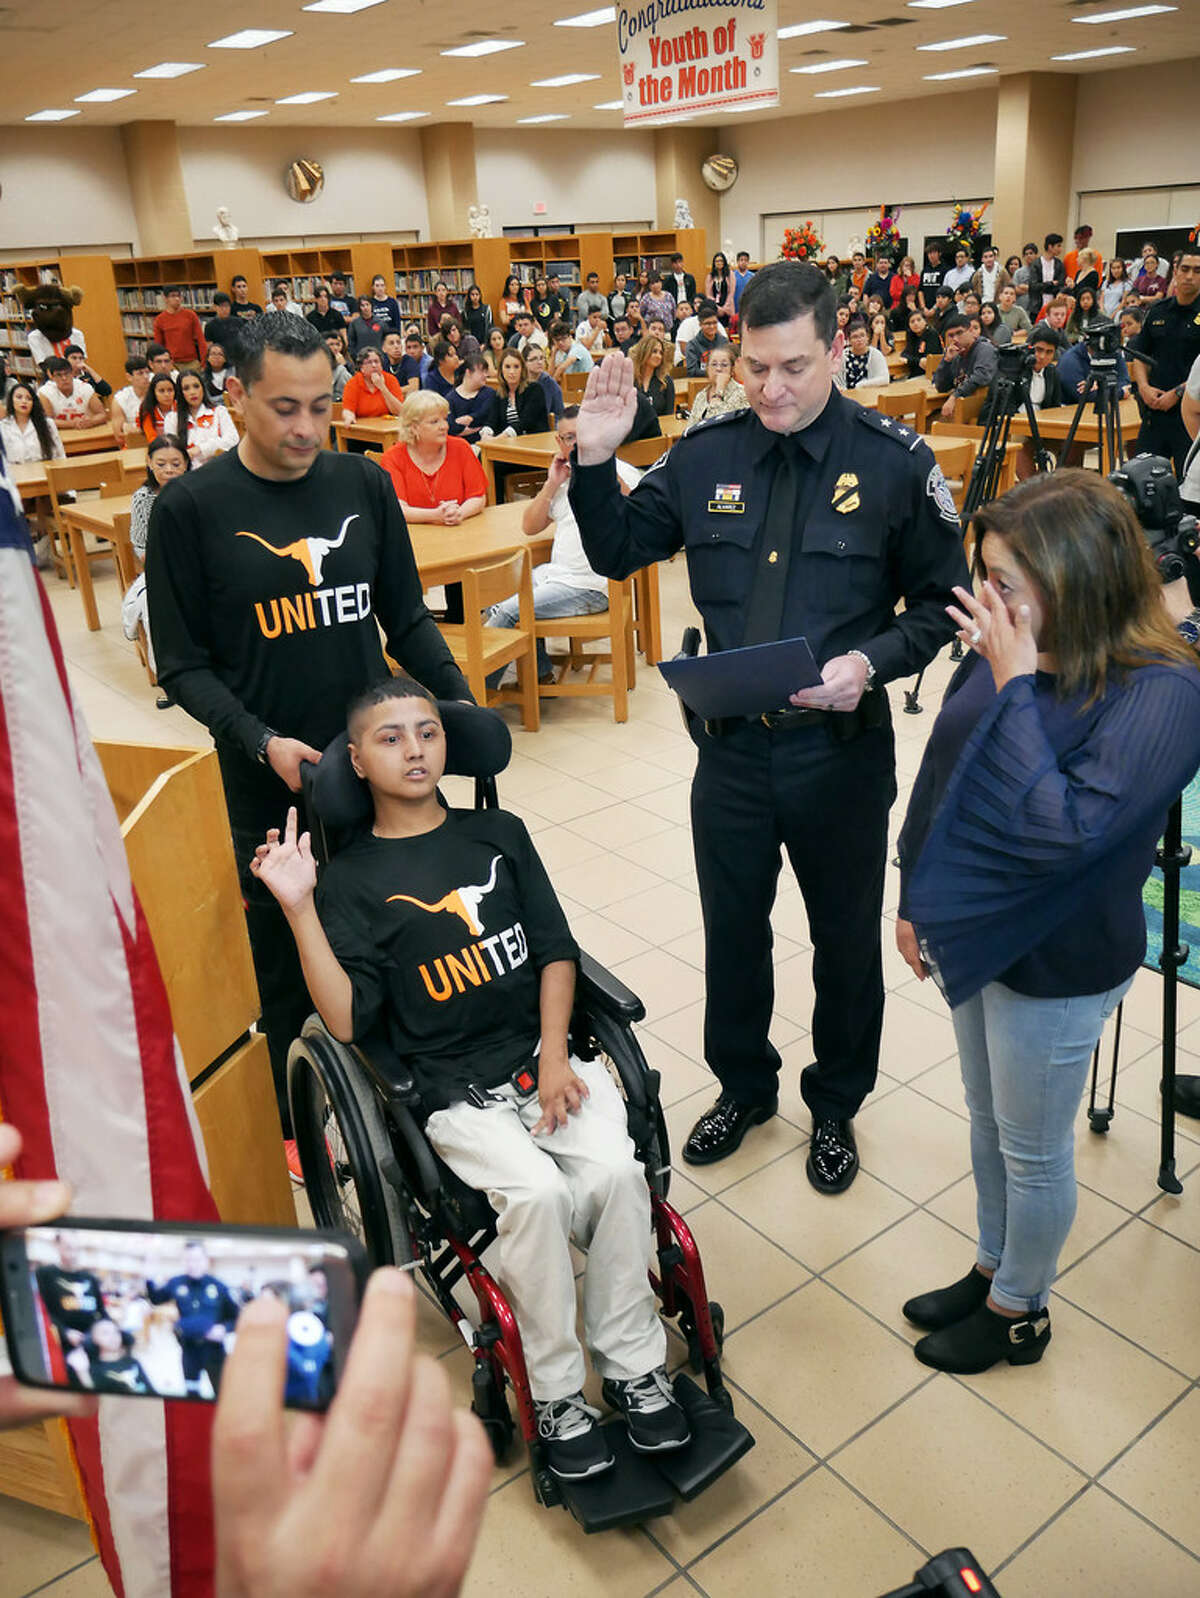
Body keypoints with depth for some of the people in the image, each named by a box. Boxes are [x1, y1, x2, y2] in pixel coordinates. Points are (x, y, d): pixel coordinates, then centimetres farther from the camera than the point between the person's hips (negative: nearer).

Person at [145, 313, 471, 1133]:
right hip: (272, 781, -2)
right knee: (287, 959, 10)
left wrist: (459, 697, -6)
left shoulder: (364, 483, 3)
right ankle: (292, 1124, 32)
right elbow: (183, 663, -4)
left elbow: (407, 617, 10)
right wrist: (263, 742, -17)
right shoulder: (192, 507, -6)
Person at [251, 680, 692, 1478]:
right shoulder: (351, 878, 2)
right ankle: (557, 1392, -6)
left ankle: (634, 1365, -2)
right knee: (536, 1191, -27)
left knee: (614, 1170, -22)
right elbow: (348, 1019, -8)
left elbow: (555, 949, 7)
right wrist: (300, 909, -15)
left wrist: (555, 1054, -6)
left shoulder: (499, 834, 11)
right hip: (458, 1091, -3)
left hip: (548, 1053, 3)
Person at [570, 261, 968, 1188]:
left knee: (846, 938, 15)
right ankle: (744, 1087, 44)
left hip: (842, 750, -2)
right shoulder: (707, 455, -1)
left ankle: (836, 1104, 40)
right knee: (732, 932, 18)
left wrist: (873, 660, -21)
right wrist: (596, 462, -9)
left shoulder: (895, 461, -9)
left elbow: (941, 603, -3)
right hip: (730, 747, 3)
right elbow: (617, 554, 7)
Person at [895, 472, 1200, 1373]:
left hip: (1054, 968, -6)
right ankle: (992, 1271, 48)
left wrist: (1015, 686, -30)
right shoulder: (1006, 648, -7)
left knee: (1032, 1152, 15)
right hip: (973, 936, 7)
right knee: (988, 1121, 25)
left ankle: (1019, 1312, 40)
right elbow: (942, 774, 5)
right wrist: (917, 899, 9)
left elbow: (1062, 830, -34)